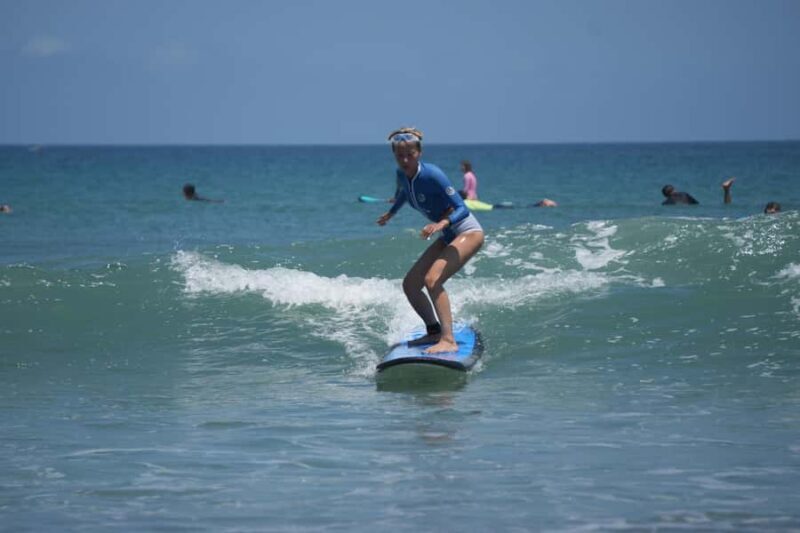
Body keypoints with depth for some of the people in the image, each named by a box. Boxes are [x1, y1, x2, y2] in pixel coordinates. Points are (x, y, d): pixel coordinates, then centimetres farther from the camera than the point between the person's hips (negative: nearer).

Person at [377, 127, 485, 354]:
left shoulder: (432, 174, -25)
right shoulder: (401, 174, -2)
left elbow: (462, 208, -28)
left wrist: (442, 223, -46)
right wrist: (391, 213, 42)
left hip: (468, 233, -9)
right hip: (448, 237, 9)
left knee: (432, 279, -28)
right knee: (410, 285, 7)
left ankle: (449, 341, -31)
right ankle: (435, 332, 22)